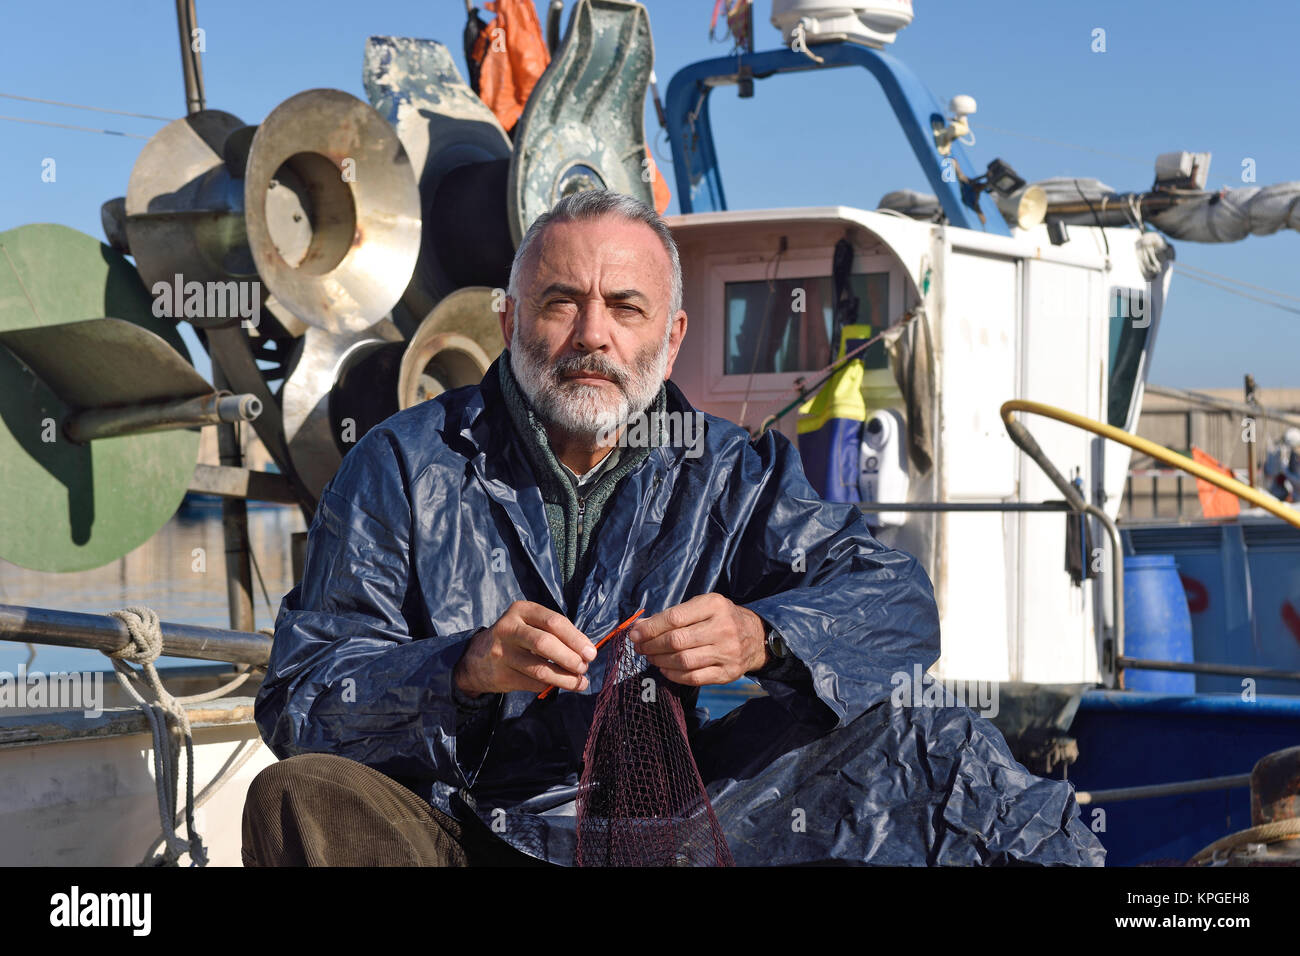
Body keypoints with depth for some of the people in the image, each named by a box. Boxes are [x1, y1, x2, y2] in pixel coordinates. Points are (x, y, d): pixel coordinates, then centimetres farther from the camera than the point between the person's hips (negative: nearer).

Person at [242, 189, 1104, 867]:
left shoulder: (725, 473, 8)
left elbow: (897, 602, -4)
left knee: (914, 746, -13)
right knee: (301, 797, -33)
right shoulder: (402, 468, -1)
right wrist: (466, 669, -27)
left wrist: (761, 637, -25)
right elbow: (300, 700, -8)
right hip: (452, 836, -1)